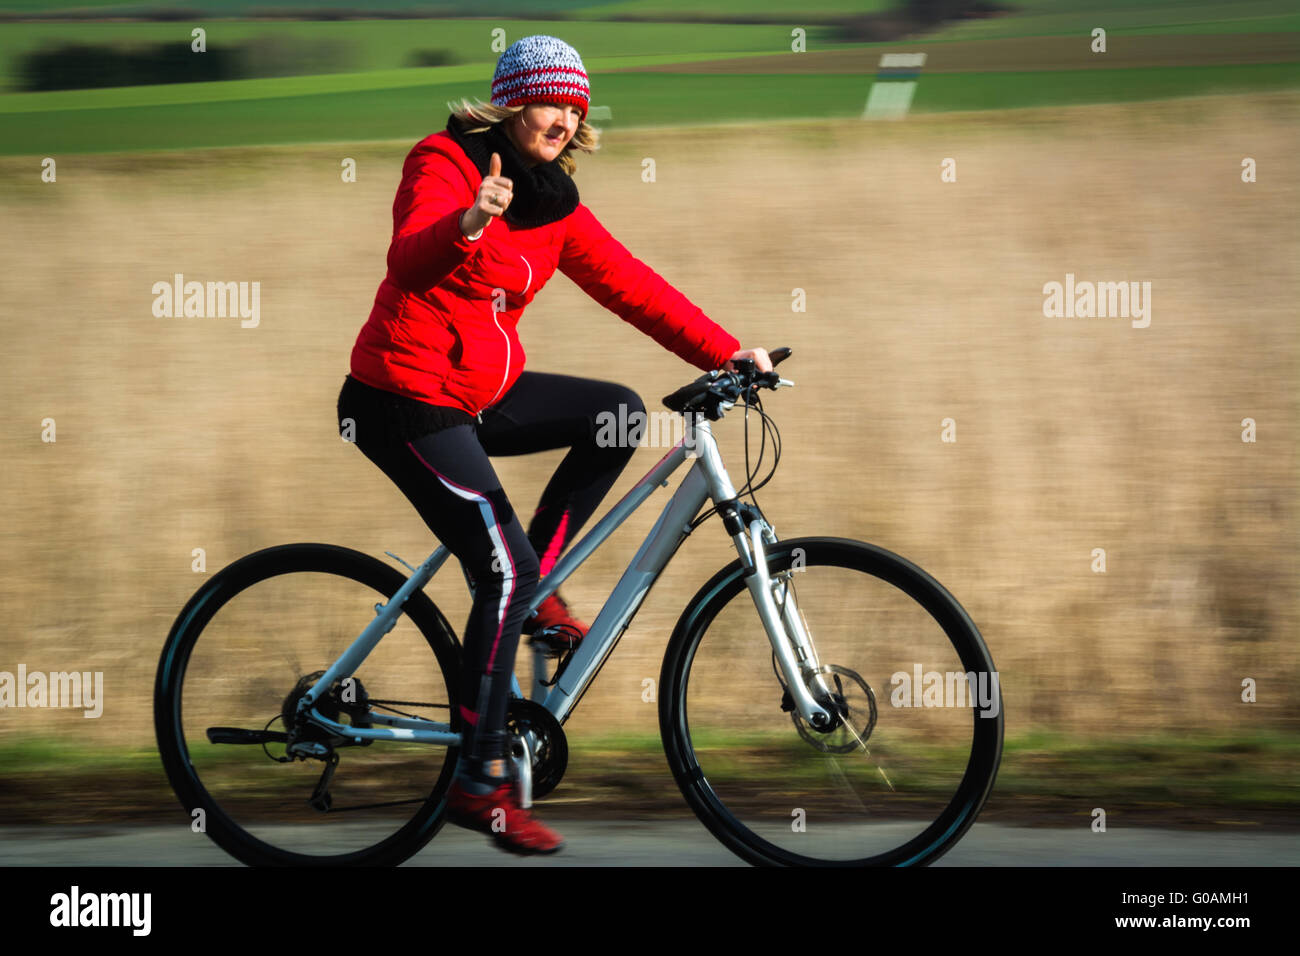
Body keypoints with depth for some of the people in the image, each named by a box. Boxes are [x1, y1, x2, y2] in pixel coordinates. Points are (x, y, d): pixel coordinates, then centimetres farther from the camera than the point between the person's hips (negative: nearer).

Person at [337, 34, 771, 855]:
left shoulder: (554, 202, 7)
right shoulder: (444, 163, -13)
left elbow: (629, 285, 6)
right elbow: (410, 260, -30)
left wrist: (727, 354, -1)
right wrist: (468, 223, -51)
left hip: (486, 392, 8)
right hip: (409, 399, -8)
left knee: (620, 414, 1)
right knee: (504, 567, -17)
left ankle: (531, 593, 8)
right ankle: (480, 782, -11)